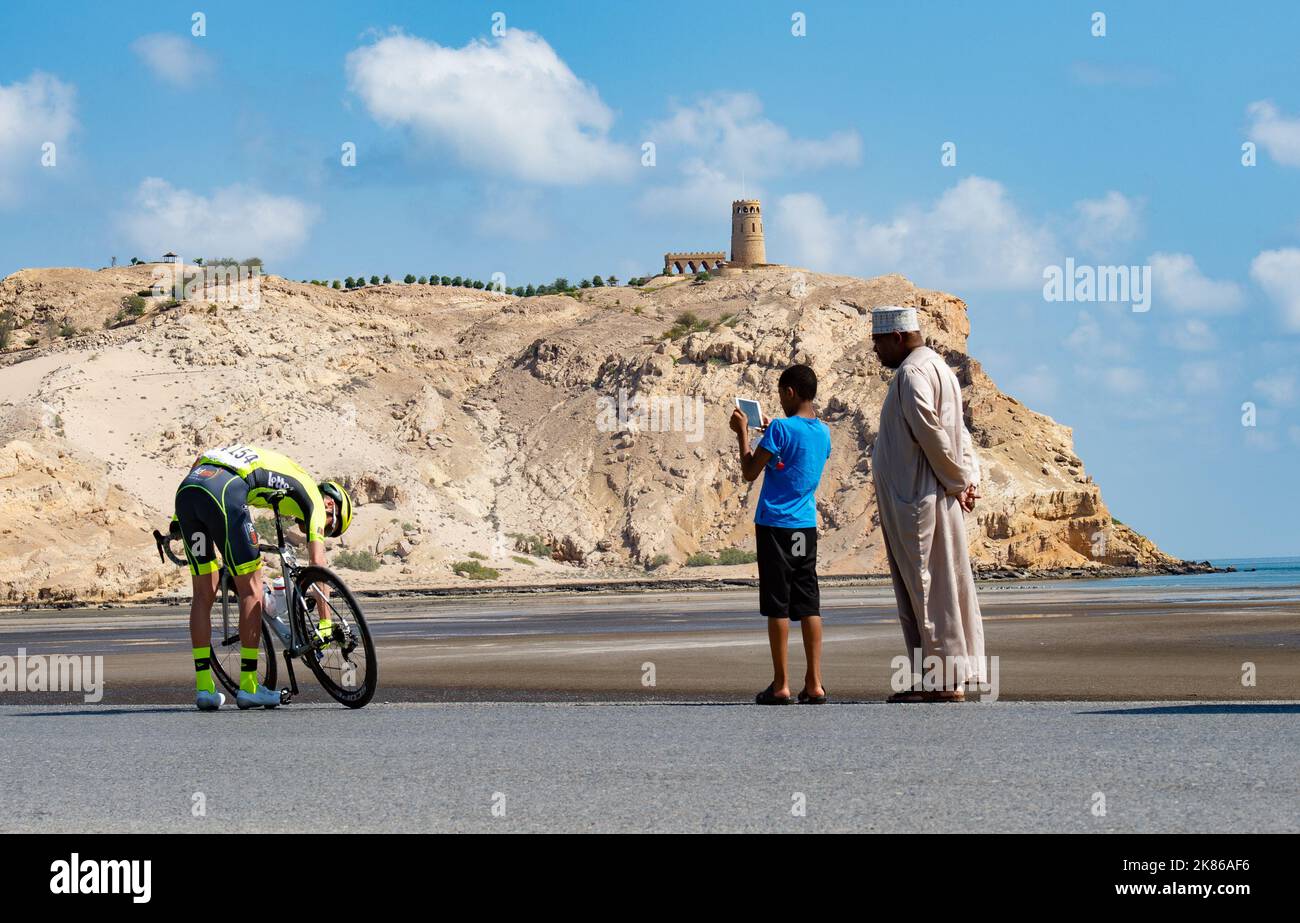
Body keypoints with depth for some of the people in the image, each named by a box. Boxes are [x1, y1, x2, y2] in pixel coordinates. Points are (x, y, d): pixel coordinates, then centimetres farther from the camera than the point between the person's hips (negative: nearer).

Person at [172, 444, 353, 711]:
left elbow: (200, 460, 33)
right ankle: (249, 687, 6)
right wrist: (325, 621, 9)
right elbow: (318, 561, 10)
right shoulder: (313, 496, 18)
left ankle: (204, 688, 13)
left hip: (185, 489, 7)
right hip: (223, 493, -7)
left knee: (203, 593, 14)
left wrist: (180, 519, 28)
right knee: (252, 590, 6)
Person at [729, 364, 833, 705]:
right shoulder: (824, 432, 9)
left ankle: (781, 684, -1)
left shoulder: (781, 428, -12)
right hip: (807, 526, 6)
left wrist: (743, 432, 3)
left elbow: (750, 472, -7)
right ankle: (814, 684, 2)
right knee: (808, 604, 5)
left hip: (775, 525, -6)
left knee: (778, 605, -2)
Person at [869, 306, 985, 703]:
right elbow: (960, 434, 20)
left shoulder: (912, 373, -14)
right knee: (944, 586, 10)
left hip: (915, 502, -10)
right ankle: (951, 677, 13)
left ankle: (943, 680, -6)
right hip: (936, 500, 10)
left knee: (926, 589, -7)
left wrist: (956, 481, -12)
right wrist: (968, 479, 9)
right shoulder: (937, 366, 19)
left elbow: (930, 432, -21)